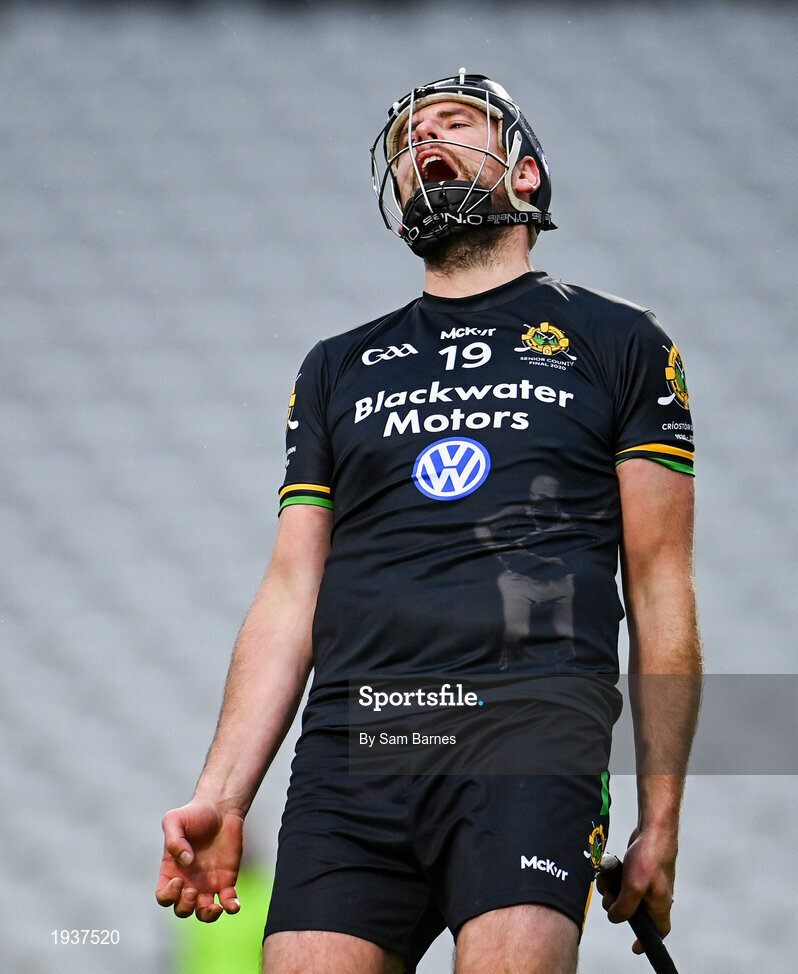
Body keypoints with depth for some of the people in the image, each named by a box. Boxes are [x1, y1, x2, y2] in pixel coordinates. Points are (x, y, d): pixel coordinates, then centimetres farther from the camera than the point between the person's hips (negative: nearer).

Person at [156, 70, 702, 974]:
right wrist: (219, 797, 5)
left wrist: (660, 821, 3)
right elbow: (291, 593, 18)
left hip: (531, 732, -3)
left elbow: (660, 592, 10)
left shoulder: (619, 342, 16)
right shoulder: (337, 367, 24)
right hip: (349, 746, 3)